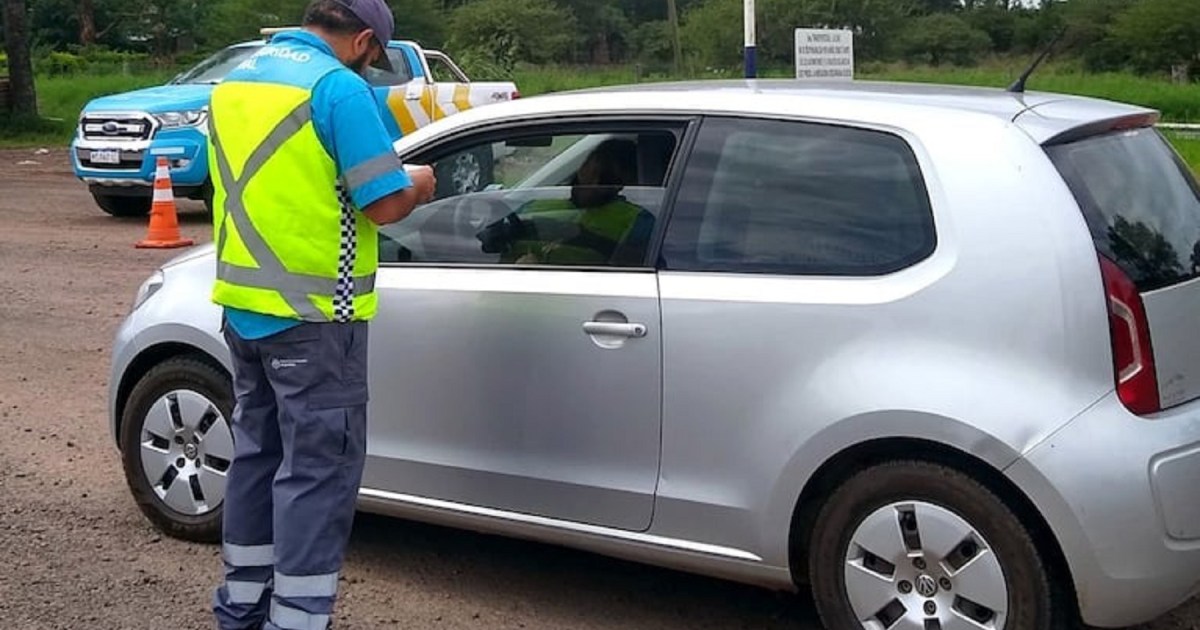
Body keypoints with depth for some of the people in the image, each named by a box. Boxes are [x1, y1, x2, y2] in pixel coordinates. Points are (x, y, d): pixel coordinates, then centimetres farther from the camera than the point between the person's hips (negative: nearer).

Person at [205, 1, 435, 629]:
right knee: (318, 468, -1)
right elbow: (385, 203, -16)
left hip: (243, 305, 8)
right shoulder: (337, 87, -14)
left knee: (258, 451, 18)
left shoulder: (235, 80, 11)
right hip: (312, 315, -8)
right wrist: (419, 183, 4)